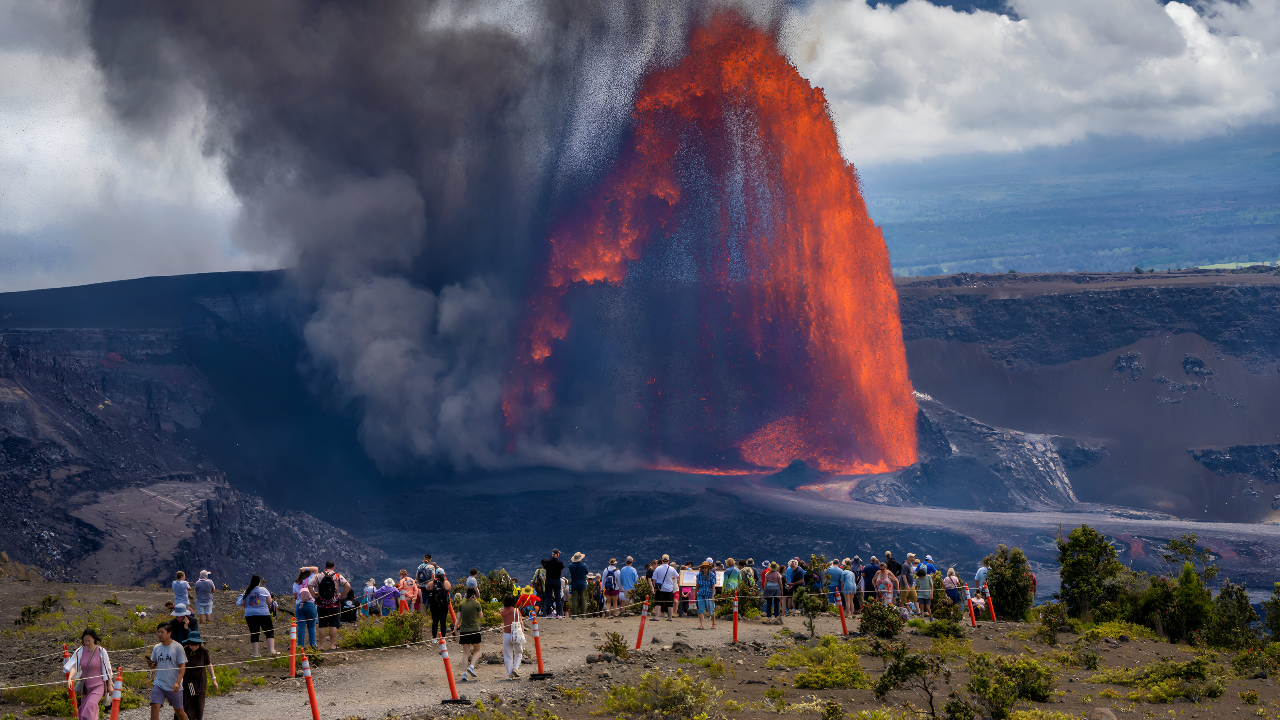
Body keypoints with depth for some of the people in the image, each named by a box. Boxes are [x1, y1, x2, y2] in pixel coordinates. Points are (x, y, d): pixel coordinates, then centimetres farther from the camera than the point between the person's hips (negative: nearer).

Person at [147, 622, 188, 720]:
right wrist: (150, 664, -11)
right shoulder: (156, 648, 5)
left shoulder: (177, 647, -8)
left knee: (179, 711, 11)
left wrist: (178, 683, -21)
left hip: (174, 687, -3)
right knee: (154, 707, -15)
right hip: (158, 684, 3)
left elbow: (182, 666, -10)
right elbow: (153, 666, 14)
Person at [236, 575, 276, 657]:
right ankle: (271, 650, -8)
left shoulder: (246, 592, 6)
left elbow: (243, 604, 10)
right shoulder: (264, 590, -3)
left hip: (249, 615, 3)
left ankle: (255, 653, 5)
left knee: (254, 634, 7)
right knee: (270, 632, 4)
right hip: (263, 614, -3)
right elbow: (269, 602, 1)